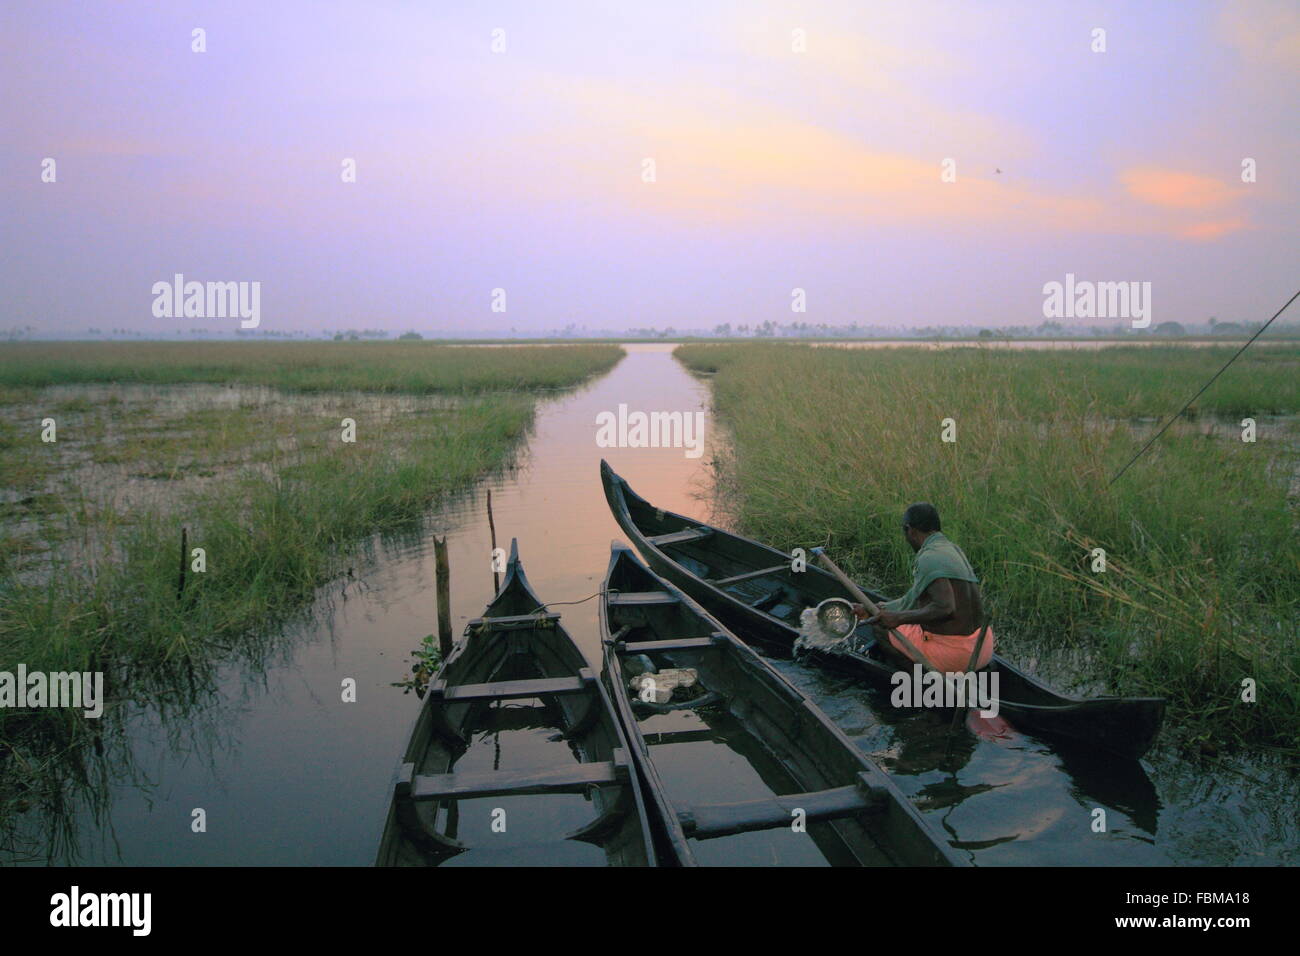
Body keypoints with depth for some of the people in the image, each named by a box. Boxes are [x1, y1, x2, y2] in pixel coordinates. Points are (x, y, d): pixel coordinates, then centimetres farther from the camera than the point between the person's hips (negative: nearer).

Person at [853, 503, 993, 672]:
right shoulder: (952, 549, 14)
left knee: (881, 627, 12)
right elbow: (913, 600, 21)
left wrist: (899, 618, -18)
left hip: (951, 655, -9)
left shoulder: (929, 558, -15)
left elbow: (945, 607, -28)